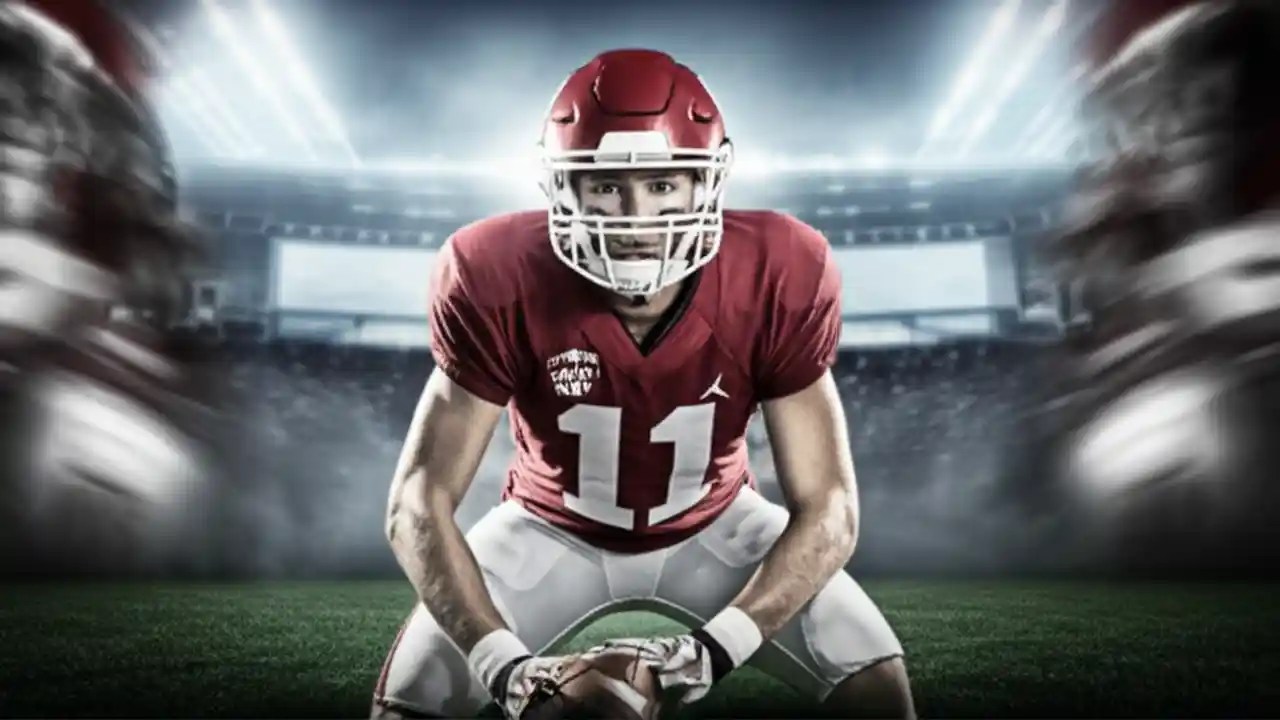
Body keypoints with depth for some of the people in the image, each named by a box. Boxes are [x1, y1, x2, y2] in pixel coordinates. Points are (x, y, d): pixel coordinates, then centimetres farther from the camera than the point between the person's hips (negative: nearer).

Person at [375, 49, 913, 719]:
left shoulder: (780, 277, -27)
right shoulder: (497, 279, -29)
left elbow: (826, 508, -23)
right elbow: (418, 504, -24)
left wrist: (719, 643, -37)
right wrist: (501, 660, -36)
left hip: (712, 525, 1)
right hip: (552, 528, 0)